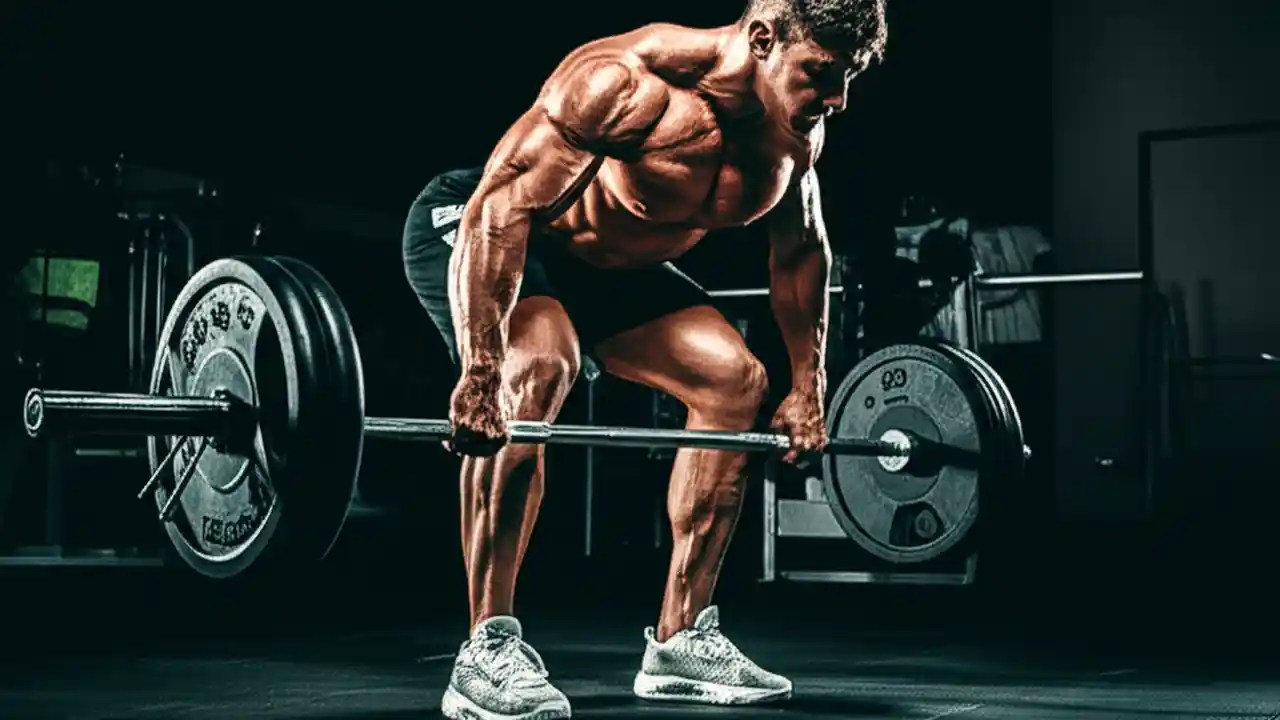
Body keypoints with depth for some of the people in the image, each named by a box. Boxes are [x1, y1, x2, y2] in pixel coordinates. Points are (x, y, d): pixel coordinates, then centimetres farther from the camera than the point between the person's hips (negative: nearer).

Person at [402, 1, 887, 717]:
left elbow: (801, 252, 6)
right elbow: (502, 209, -38)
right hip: (469, 229, -8)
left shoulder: (796, 134, -11)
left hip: (609, 261, 8)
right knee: (537, 367, -35)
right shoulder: (629, 82, -35)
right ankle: (488, 653, -27)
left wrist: (809, 387, 6)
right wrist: (480, 373, -44)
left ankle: (680, 642, 8)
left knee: (735, 382, 1)